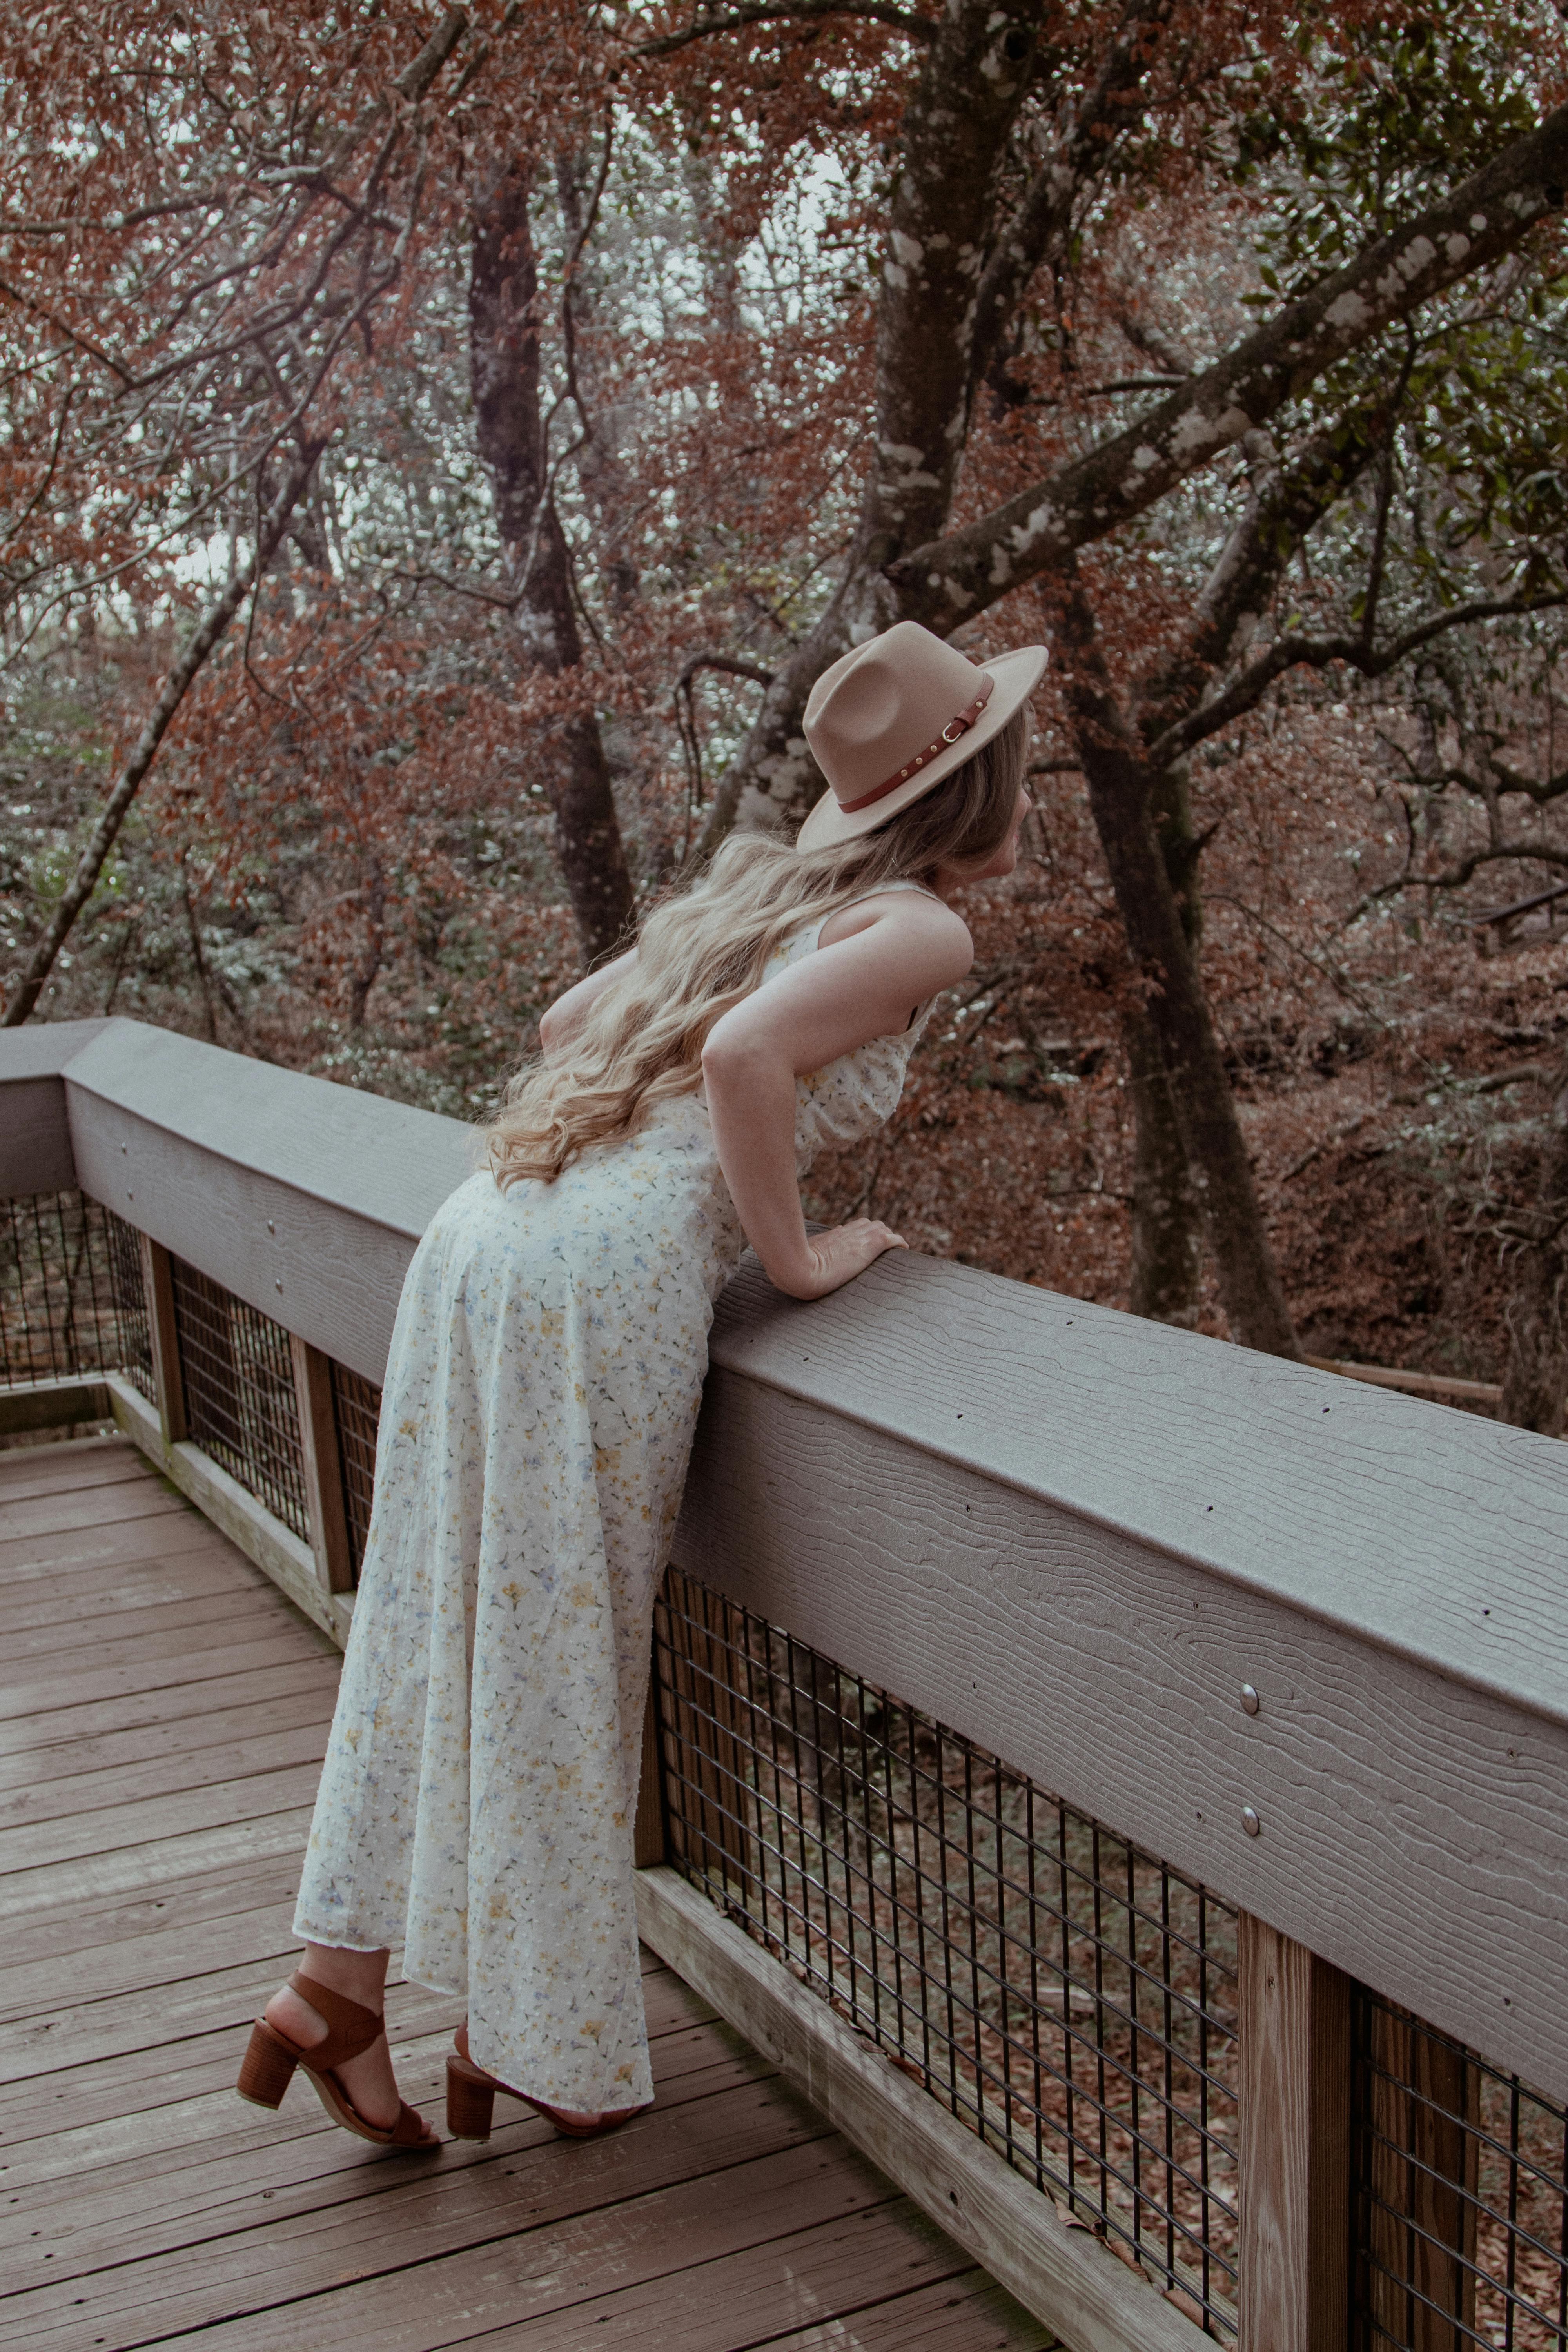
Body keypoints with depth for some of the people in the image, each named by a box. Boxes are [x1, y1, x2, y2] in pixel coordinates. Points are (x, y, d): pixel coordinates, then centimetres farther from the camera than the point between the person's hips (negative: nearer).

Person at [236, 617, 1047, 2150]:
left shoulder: (770, 887, 23)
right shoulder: (919, 931, -2)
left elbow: (569, 1021, 30)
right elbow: (745, 1052, -21)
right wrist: (793, 1260, -9)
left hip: (485, 1234, 8)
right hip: (602, 1286, -8)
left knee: (436, 1634, 14)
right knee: (562, 1669, 5)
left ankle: (336, 1988, 22)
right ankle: (539, 2044, 21)